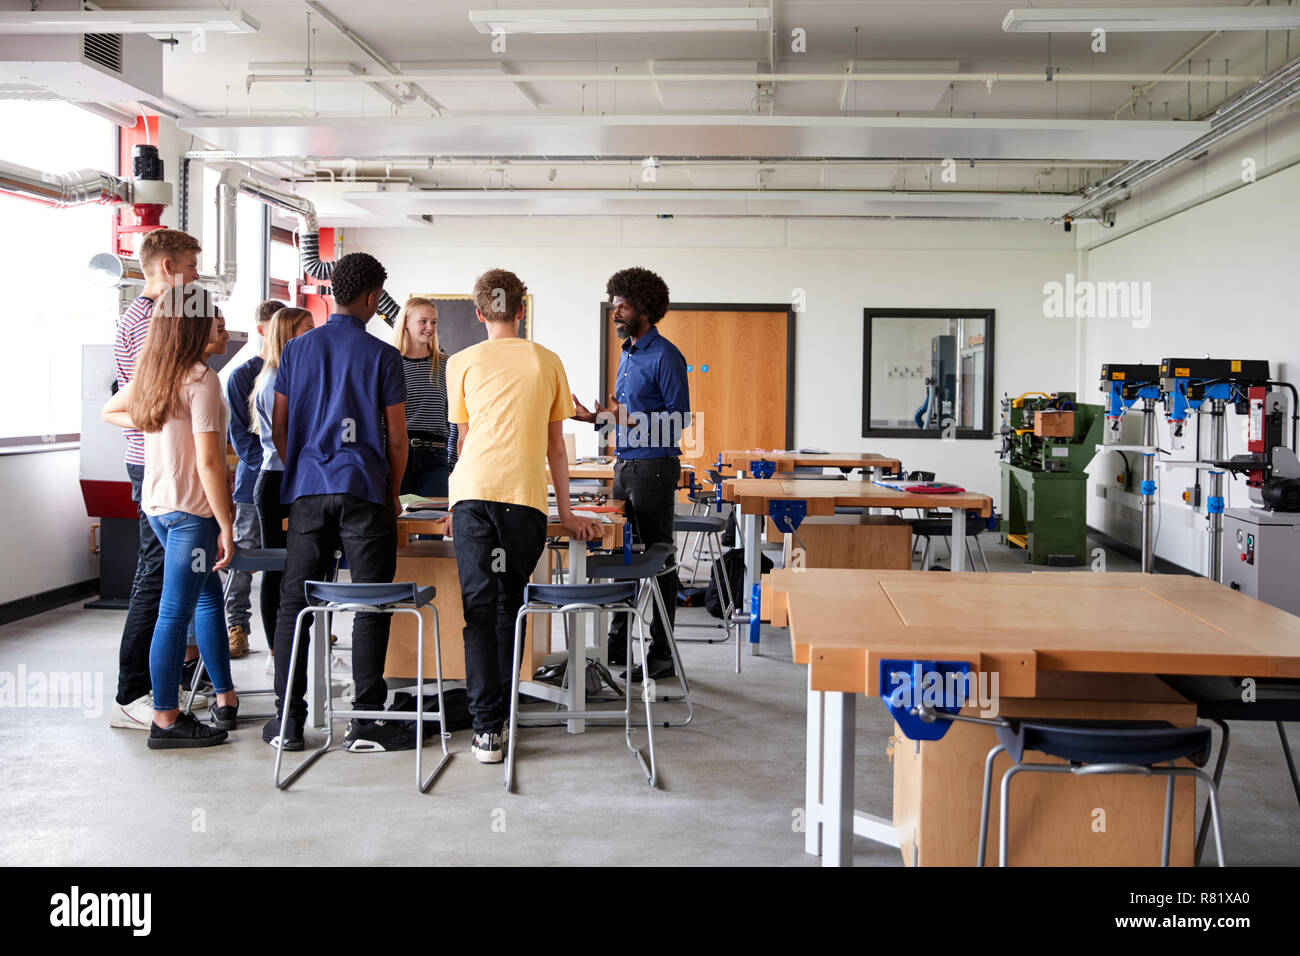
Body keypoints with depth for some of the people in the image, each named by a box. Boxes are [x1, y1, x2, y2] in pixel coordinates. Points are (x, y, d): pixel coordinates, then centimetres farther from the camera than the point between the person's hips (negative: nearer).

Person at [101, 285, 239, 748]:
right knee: (175, 614, -2)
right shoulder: (201, 380, -17)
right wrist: (226, 528, -15)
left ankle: (225, 697, 28)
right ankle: (166, 720, 6)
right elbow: (208, 462, -20)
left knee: (209, 595, 19)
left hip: (156, 503, 9)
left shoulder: (149, 374, 7)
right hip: (192, 510, -9)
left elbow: (111, 411, 27)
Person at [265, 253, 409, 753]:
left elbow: (279, 429, 10)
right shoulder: (382, 355, -1)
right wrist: (393, 492, 12)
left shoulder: (297, 349, 8)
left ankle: (288, 720, 10)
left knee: (294, 603, 8)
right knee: (370, 606, 2)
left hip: (307, 491, 4)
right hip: (364, 491, -3)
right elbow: (397, 439, -1)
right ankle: (366, 721, 3)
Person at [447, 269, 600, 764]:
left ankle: (487, 728, -5)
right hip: (525, 495, 1)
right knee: (509, 604, 11)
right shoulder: (547, 361, 13)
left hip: (473, 493, 0)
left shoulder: (462, 362, 12)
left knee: (480, 607, -1)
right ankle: (501, 711, 15)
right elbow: (555, 446, 16)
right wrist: (565, 513, 23)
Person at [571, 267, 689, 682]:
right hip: (626, 464, 9)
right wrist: (597, 417, 10)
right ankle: (618, 644, 23)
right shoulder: (627, 353, 17)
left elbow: (679, 417, -15)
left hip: (655, 467, -9)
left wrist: (630, 420, -25)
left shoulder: (665, 356, -11)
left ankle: (661, 655, 3)